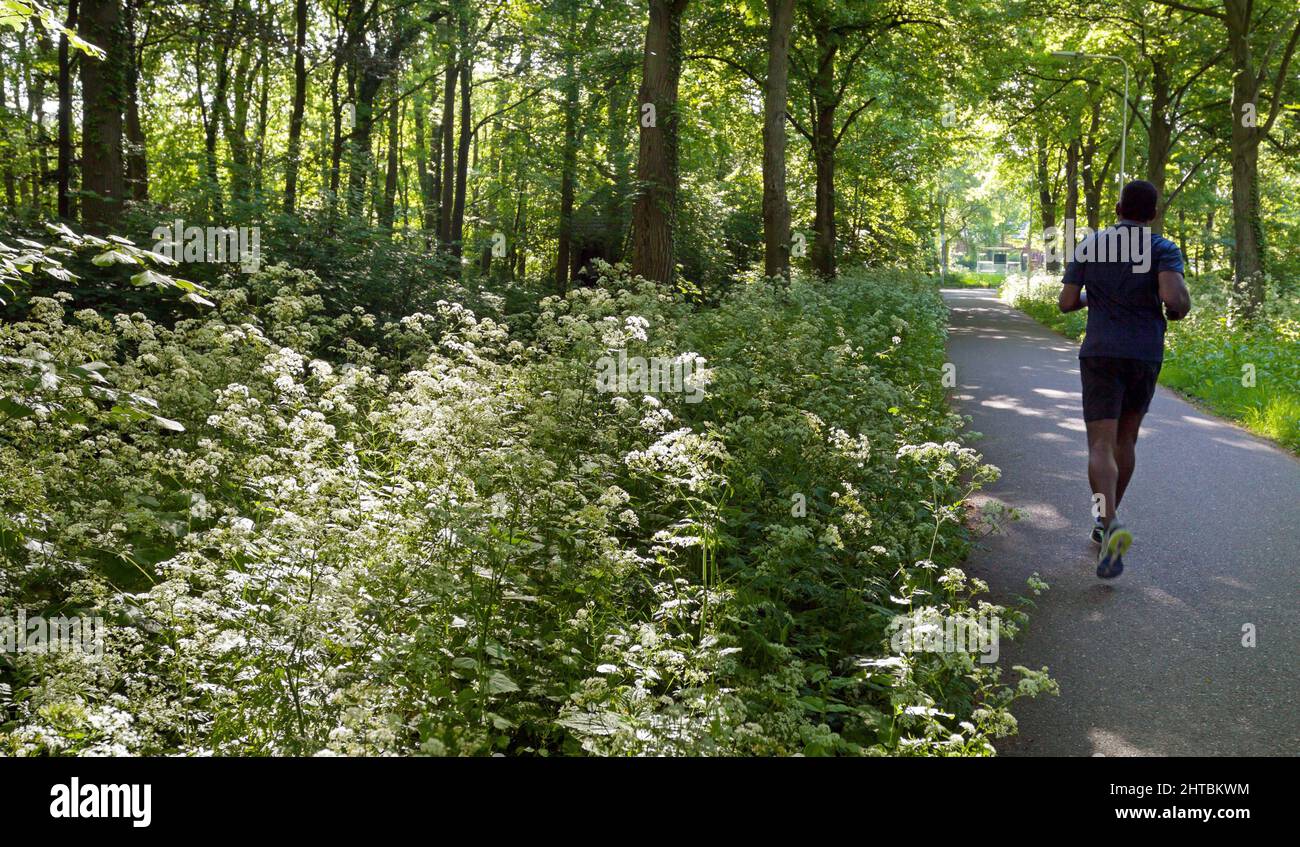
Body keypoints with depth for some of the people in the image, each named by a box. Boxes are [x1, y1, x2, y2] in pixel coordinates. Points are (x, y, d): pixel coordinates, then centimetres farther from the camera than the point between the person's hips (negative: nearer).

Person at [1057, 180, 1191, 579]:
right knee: (1126, 438, 20)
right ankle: (1105, 521, 29)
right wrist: (1180, 310, 4)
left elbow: (1066, 303, 4)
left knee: (1101, 446, -8)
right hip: (1145, 355, 1)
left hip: (1099, 355, -1)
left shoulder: (1089, 245, 4)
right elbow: (1174, 296, -20)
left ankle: (1111, 525, -32)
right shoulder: (1164, 249, -3)